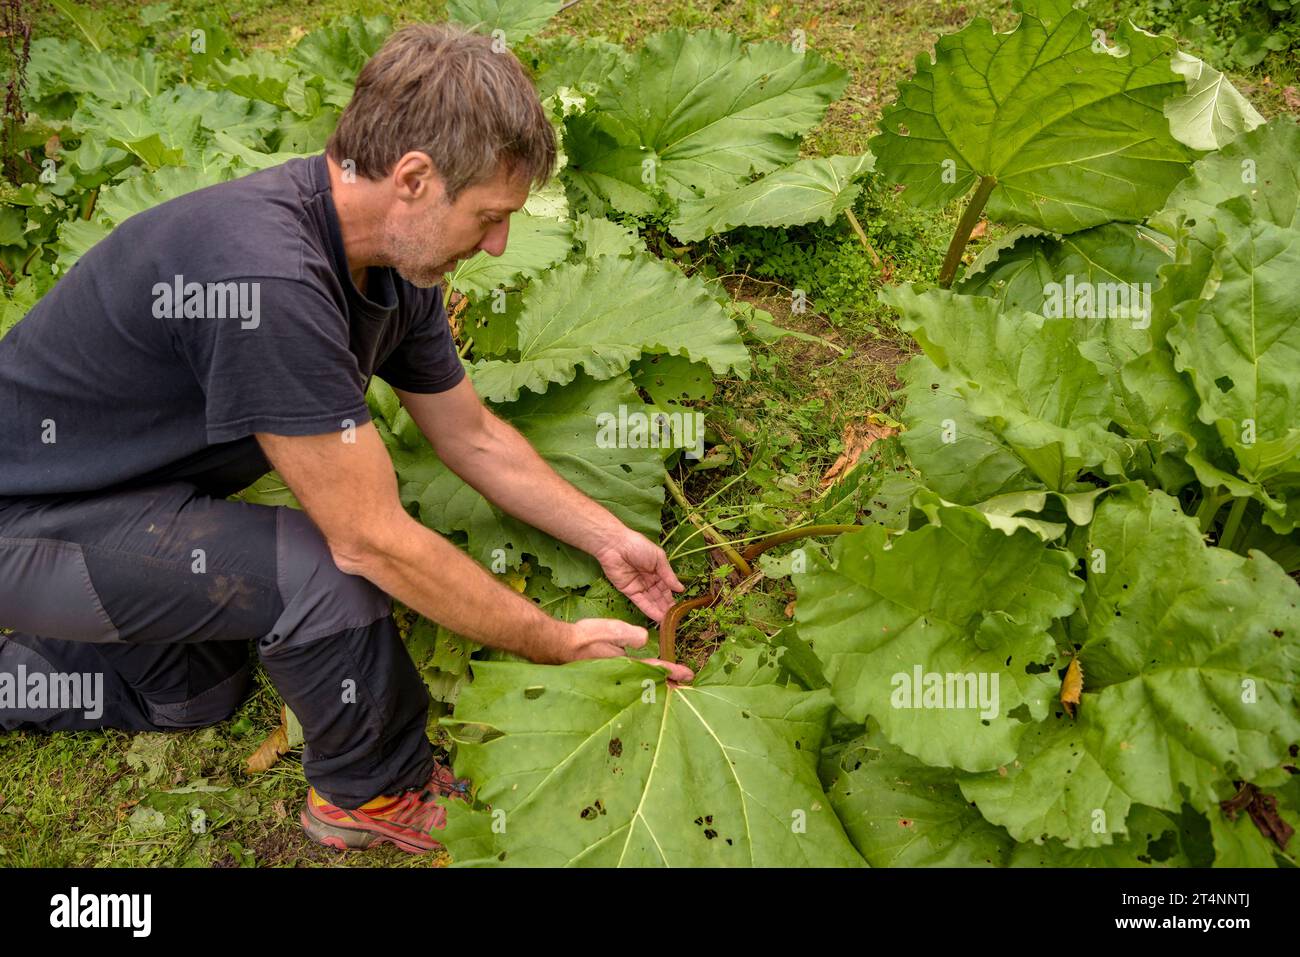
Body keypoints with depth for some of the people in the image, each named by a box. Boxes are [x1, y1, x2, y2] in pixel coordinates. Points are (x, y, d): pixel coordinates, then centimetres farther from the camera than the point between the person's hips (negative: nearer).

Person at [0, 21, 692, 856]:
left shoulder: (394, 259, -7)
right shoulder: (267, 277, -36)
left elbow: (473, 438, 7)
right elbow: (376, 541, -30)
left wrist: (608, 538, 8)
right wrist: (562, 646, -20)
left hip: (116, 486, 9)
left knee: (194, 696, 25)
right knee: (330, 571, -27)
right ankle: (375, 793, 0)